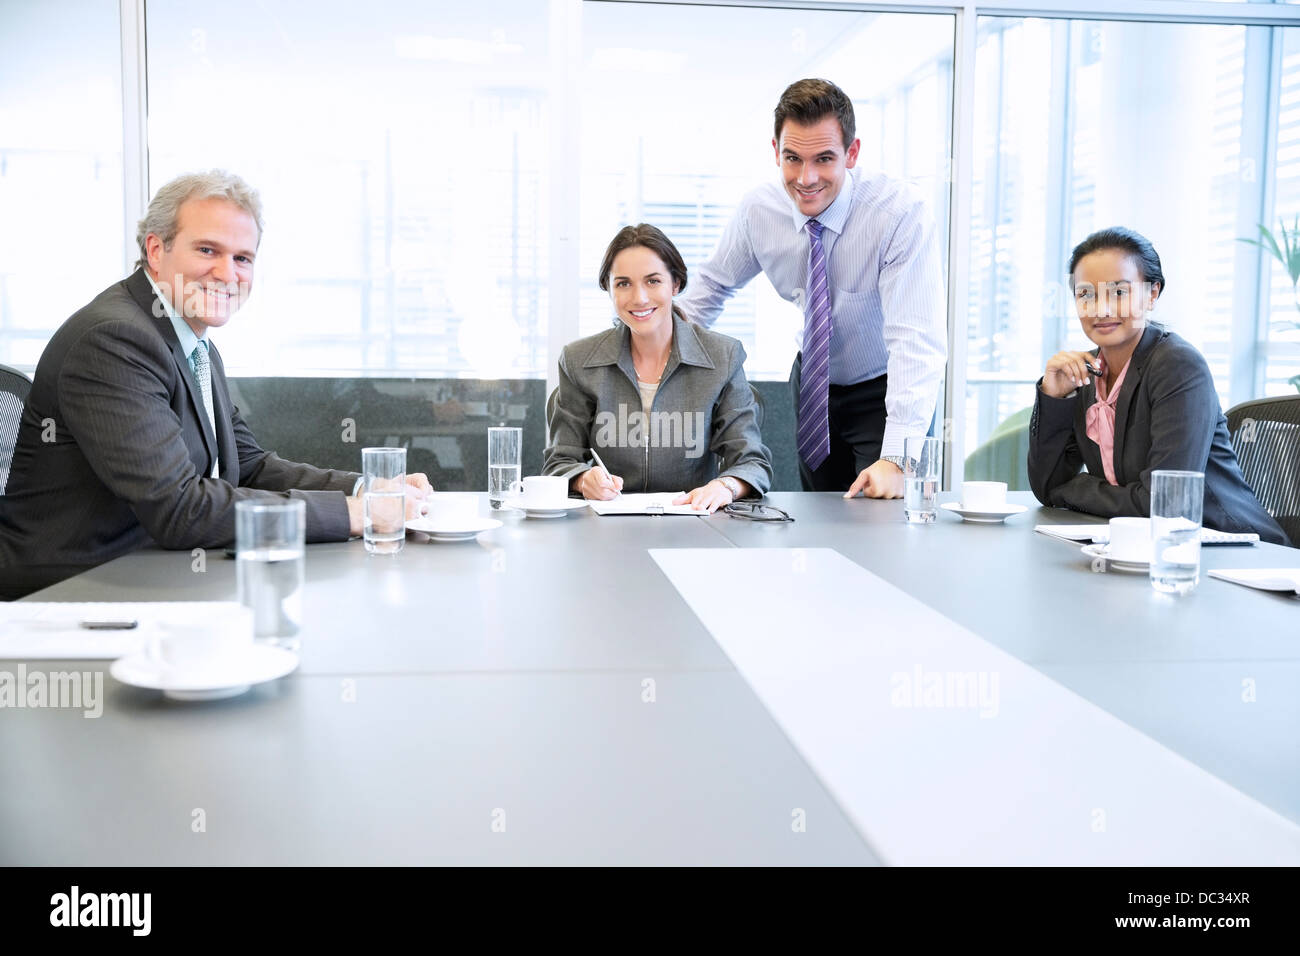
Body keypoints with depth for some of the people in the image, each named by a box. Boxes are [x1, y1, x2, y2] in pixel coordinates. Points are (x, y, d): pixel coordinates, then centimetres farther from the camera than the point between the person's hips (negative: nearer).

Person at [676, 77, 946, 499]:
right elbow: (714, 284, 7)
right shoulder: (758, 211, -13)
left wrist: (896, 457, -42)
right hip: (813, 383, 4)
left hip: (887, 390, -4)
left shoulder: (902, 214, -28)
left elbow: (917, 340, -34)